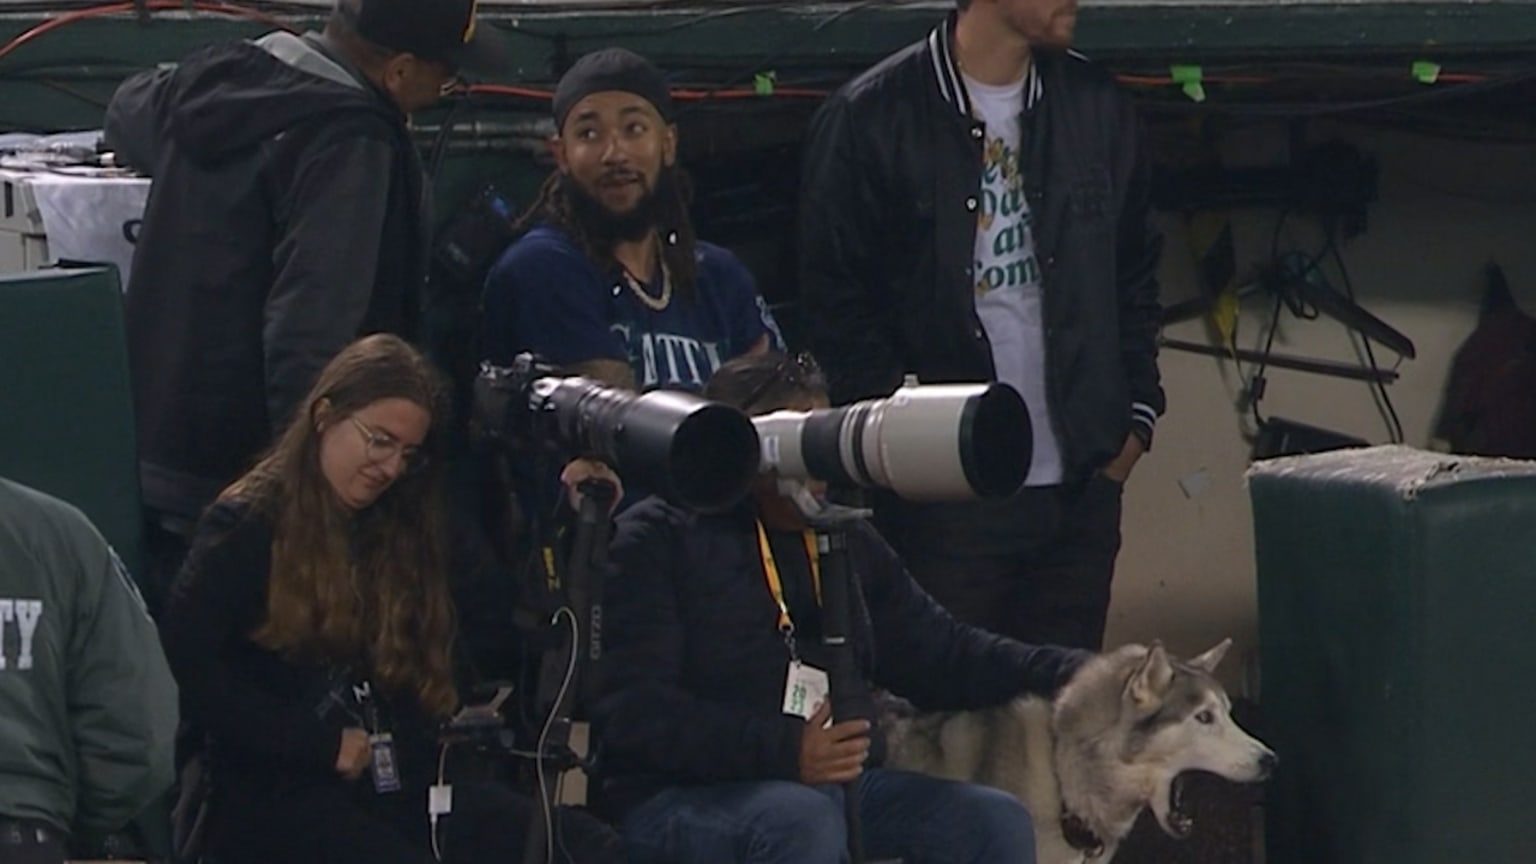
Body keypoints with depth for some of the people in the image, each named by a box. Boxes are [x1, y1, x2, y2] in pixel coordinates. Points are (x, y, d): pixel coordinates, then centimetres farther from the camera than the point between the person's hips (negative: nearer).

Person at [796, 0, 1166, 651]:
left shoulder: (1097, 109, 9)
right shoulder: (869, 121, -6)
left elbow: (1135, 274, 17)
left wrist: (1137, 416, 8)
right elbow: (837, 304, -4)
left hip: (1082, 491, 4)